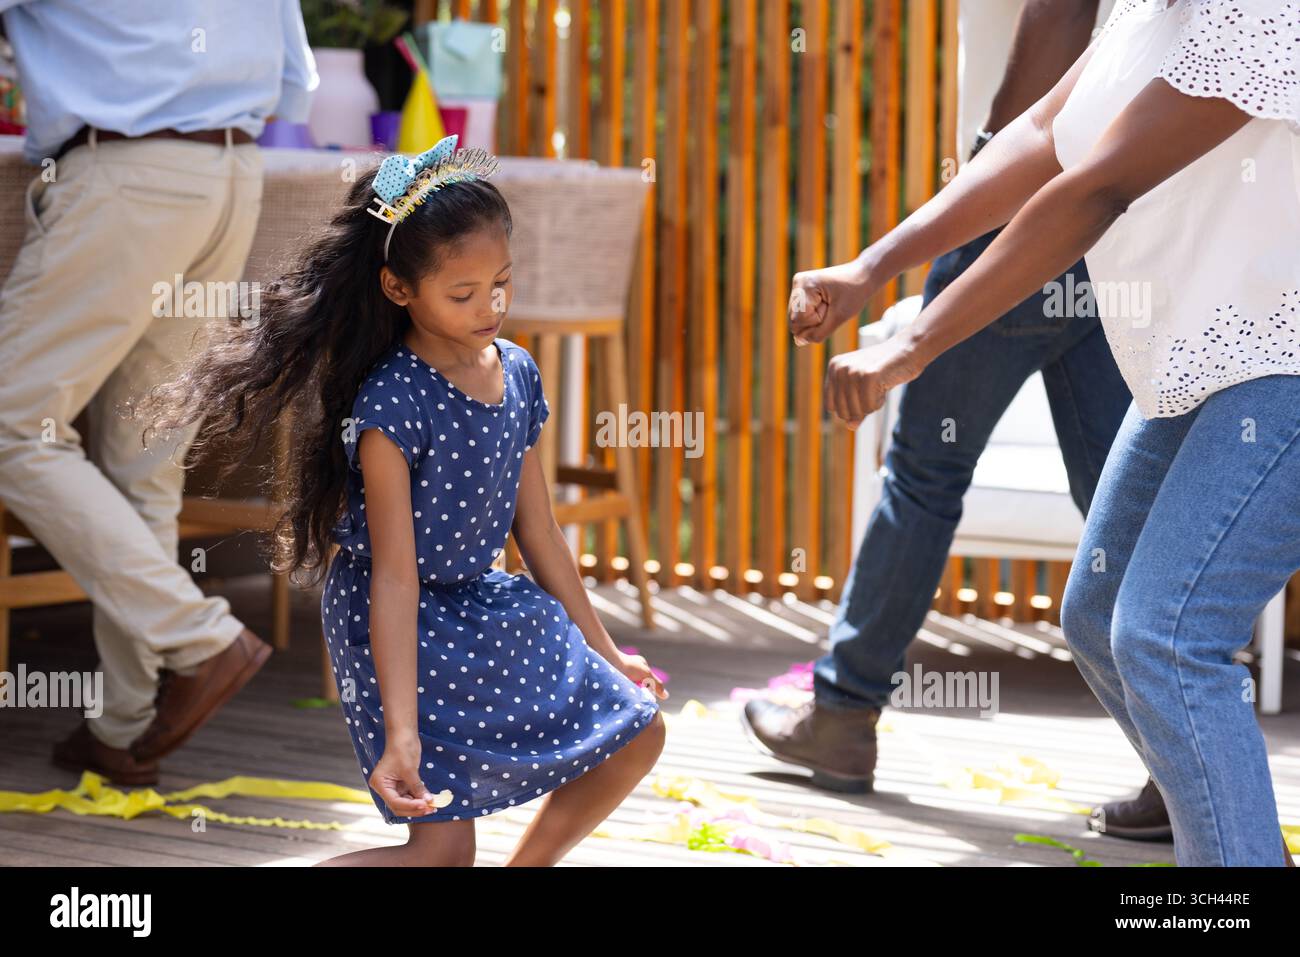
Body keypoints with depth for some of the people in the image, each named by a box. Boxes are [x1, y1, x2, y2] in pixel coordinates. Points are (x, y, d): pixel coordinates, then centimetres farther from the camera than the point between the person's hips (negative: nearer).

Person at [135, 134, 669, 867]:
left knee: (637, 734, 9)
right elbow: (394, 576, -25)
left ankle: (528, 864, 25)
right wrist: (402, 731, -30)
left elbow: (539, 532, 8)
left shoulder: (517, 373, -1)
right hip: (402, 625, -8)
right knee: (443, 846, -11)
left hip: (487, 608, 8)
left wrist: (604, 650, 13)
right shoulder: (392, 404, -23)